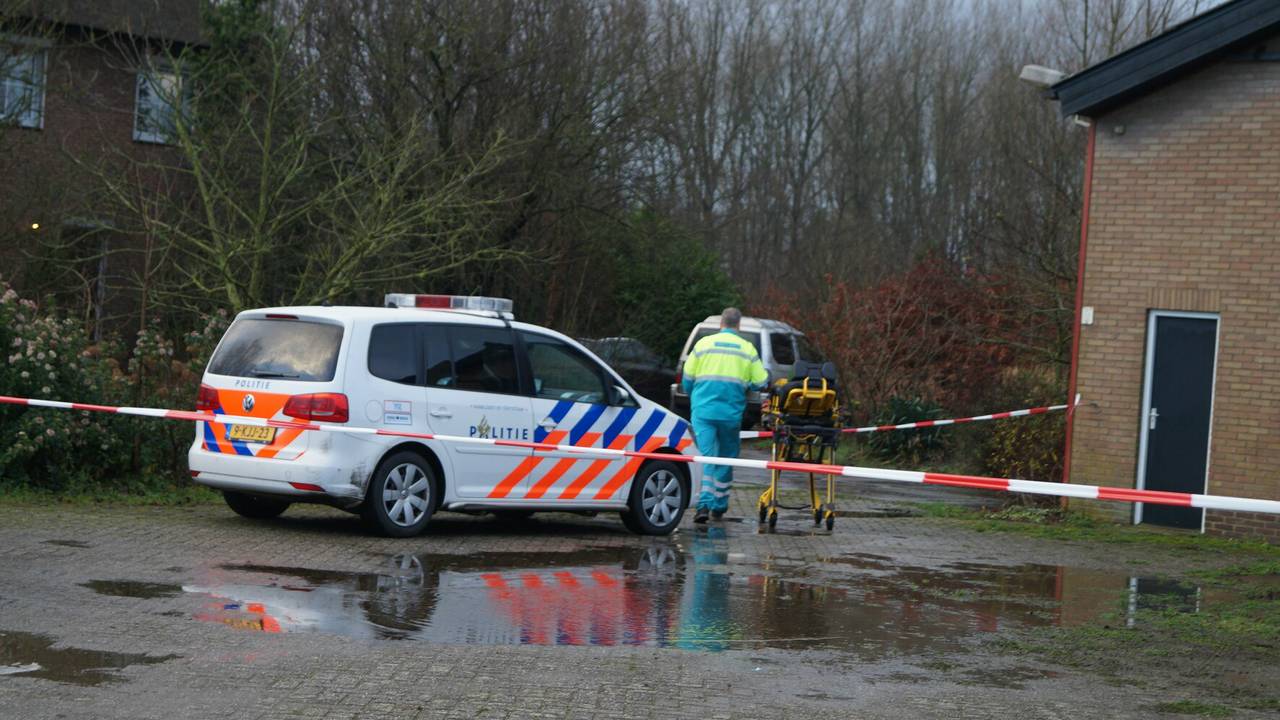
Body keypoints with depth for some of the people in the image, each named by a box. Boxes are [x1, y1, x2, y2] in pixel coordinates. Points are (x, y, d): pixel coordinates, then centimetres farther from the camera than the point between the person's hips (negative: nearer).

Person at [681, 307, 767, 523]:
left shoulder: (703, 344, 3)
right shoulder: (748, 349, 4)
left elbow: (687, 378, 6)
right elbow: (760, 383, 4)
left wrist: (695, 398, 26)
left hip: (703, 410, -1)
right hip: (731, 413, 1)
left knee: (706, 456, -4)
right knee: (726, 458, 14)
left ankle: (704, 504, -19)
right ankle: (719, 506, 21)